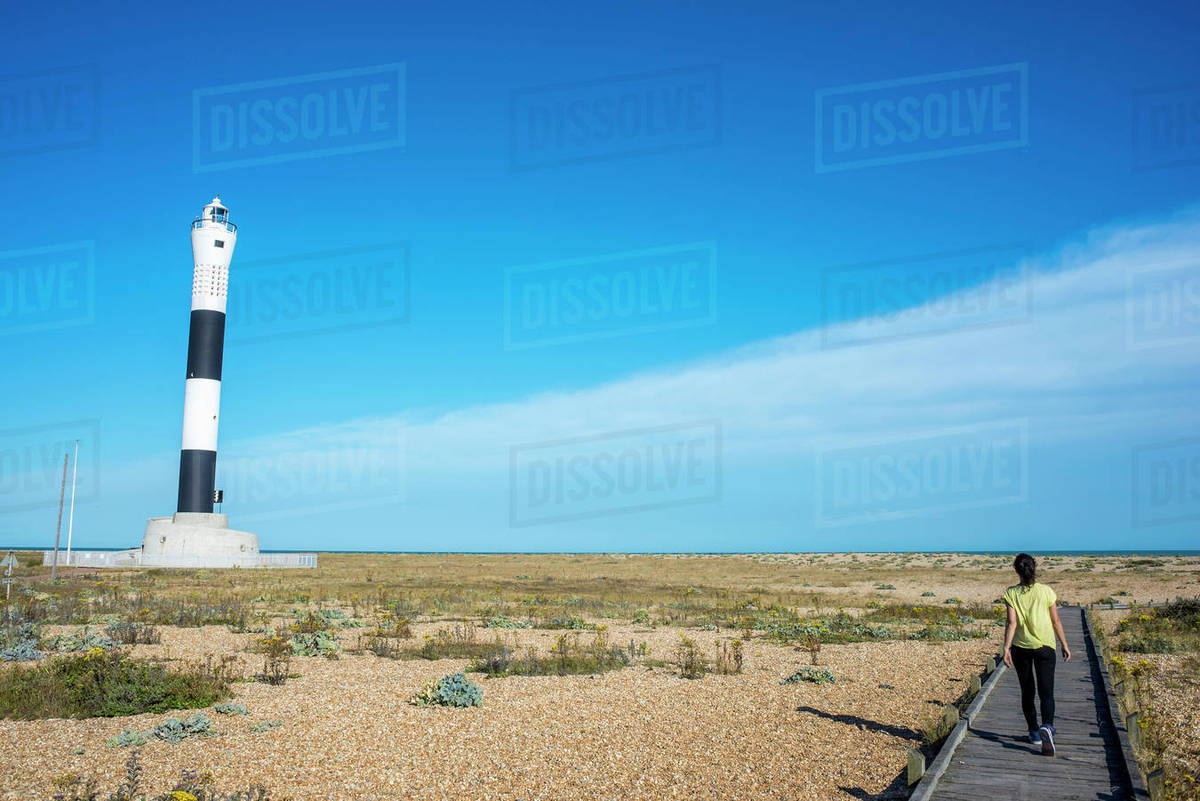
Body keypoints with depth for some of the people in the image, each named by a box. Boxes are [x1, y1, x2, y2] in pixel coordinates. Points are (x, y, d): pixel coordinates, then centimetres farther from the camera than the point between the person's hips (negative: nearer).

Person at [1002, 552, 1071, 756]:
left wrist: (1006, 648, -11)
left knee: (1027, 691, 15)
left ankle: (1034, 732, 23)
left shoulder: (1011, 593, -5)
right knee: (1046, 692, -1)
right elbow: (1056, 621, 1)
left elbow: (1011, 623, -12)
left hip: (1021, 647, 1)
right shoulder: (1046, 591, -3)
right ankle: (1047, 726, -26)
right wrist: (1065, 645, 11)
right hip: (1045, 647, -1)